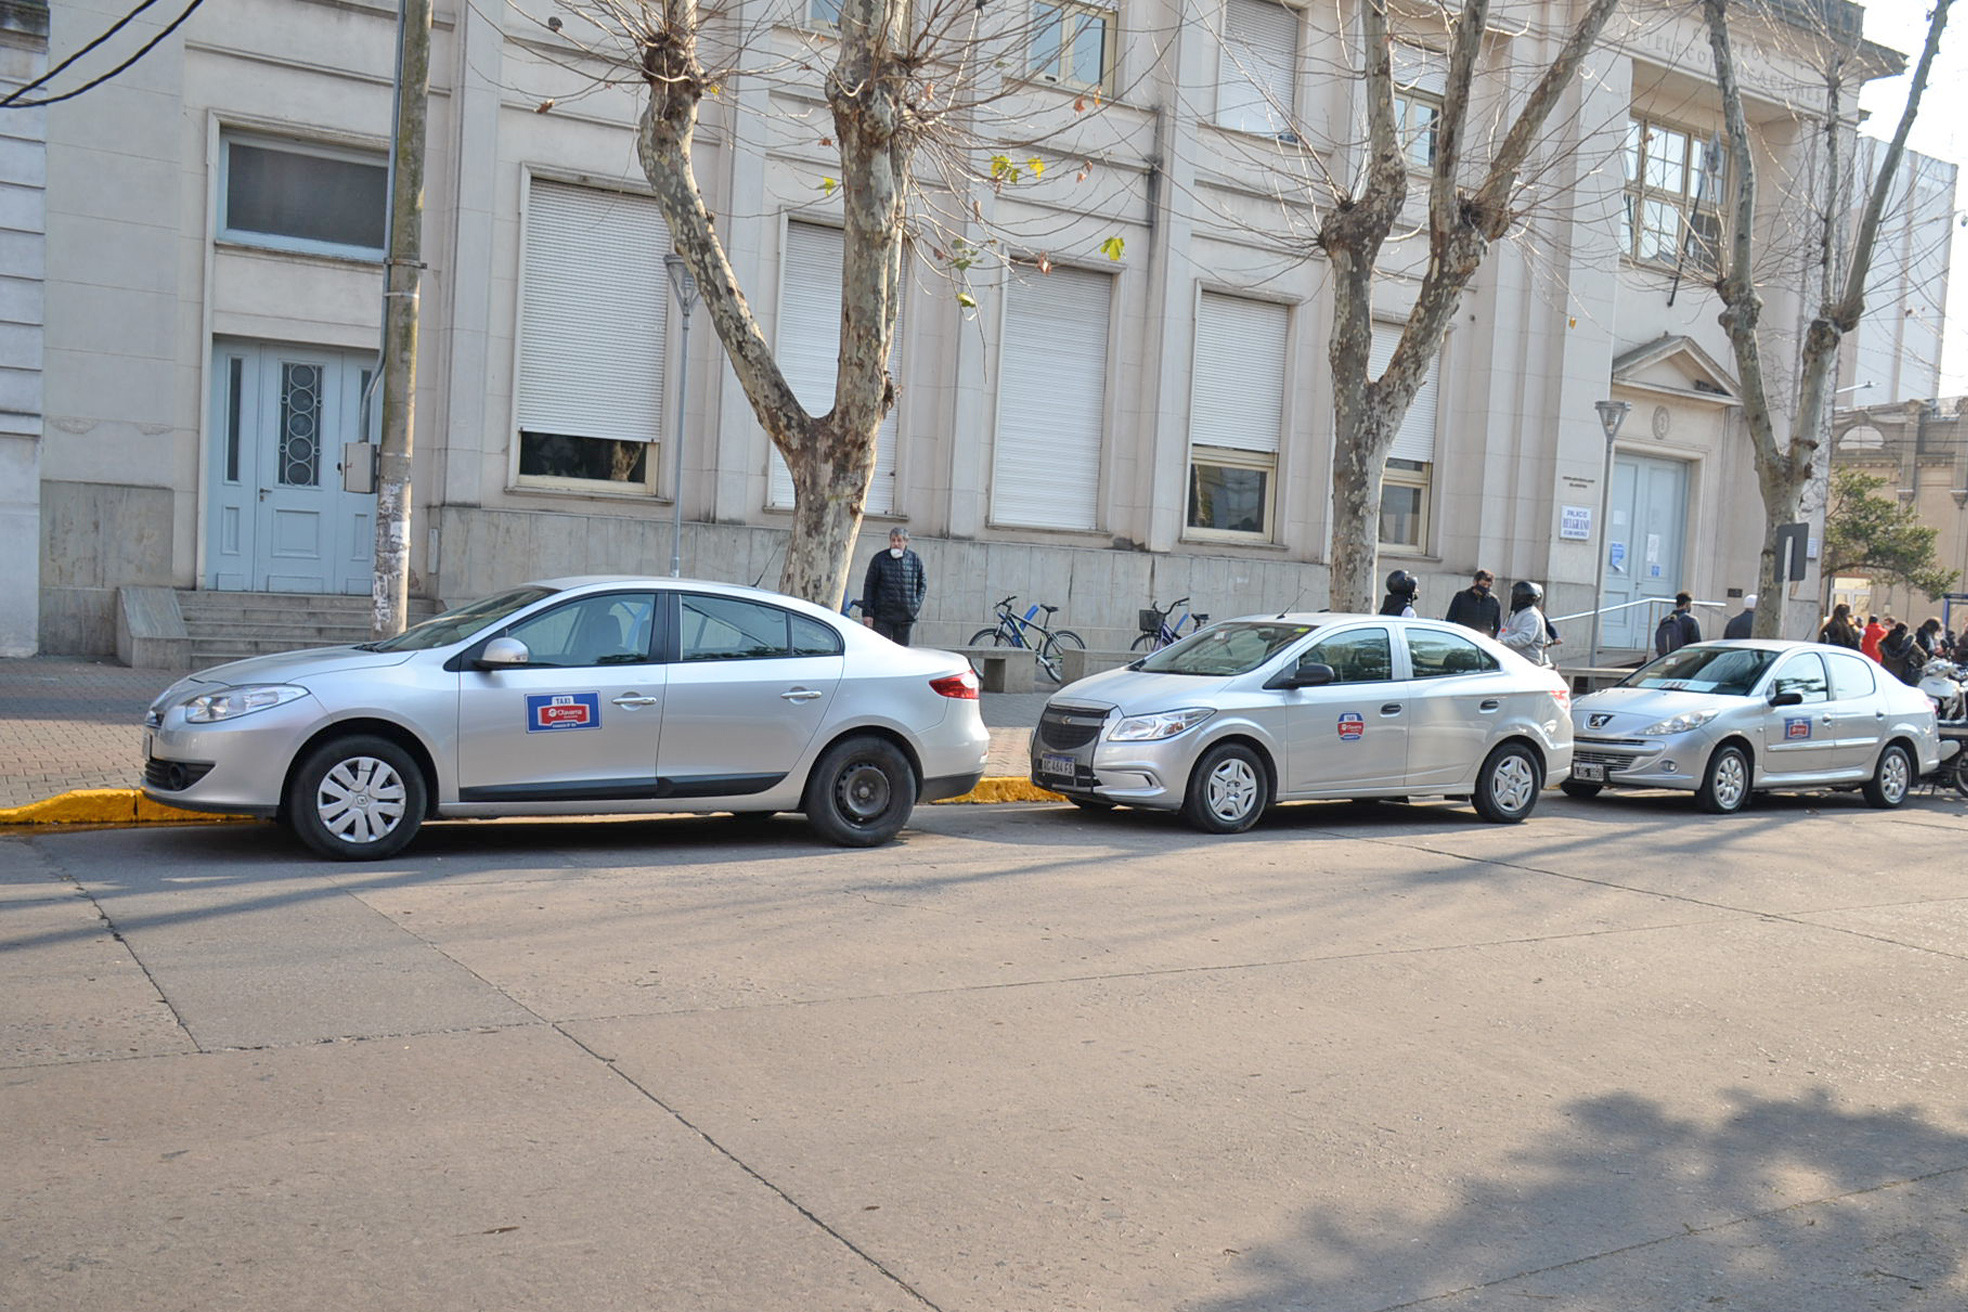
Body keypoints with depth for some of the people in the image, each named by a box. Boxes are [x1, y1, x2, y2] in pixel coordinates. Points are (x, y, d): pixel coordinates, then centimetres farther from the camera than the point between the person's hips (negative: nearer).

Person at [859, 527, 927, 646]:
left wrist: (917, 604, 1)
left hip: (906, 617, 2)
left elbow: (923, 584, 15)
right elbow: (869, 586, 2)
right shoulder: (879, 559, 1)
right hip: (883, 615, -2)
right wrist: (867, 612, -4)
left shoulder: (915, 560, 6)